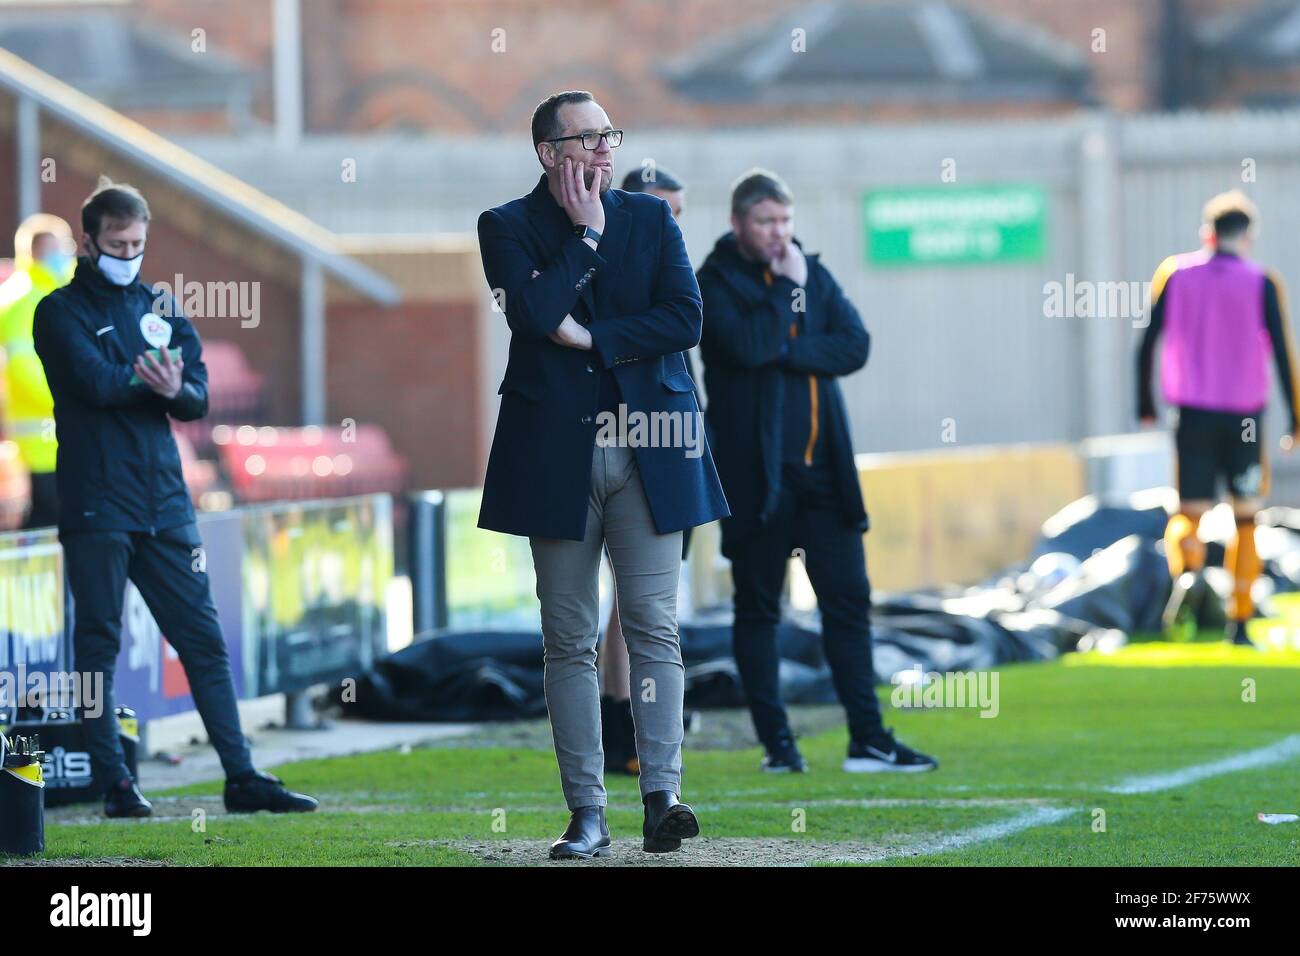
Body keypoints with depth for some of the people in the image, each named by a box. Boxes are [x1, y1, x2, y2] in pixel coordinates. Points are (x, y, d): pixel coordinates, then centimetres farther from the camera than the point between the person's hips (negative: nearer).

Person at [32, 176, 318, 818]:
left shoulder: (159, 306, 16)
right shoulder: (61, 312, 2)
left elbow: (198, 398, 5)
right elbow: (95, 381, -16)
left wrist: (176, 389, -17)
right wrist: (152, 378, -4)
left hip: (163, 500, 5)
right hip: (96, 501, -5)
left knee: (203, 638, 3)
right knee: (98, 643, -2)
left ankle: (242, 777, 4)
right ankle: (114, 784, 1)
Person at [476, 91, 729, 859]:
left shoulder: (650, 219, 10)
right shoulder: (509, 228, 4)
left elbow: (686, 318, -2)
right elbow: (536, 313, -14)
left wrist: (591, 336, -8)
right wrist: (586, 234, -6)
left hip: (648, 449, 1)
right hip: (556, 453, -1)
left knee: (655, 626, -6)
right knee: (570, 640, 1)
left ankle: (662, 796, -10)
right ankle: (587, 815, 4)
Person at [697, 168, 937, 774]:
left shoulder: (812, 273, 11)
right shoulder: (715, 282, -3)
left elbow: (854, 346, -1)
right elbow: (747, 345, -21)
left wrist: (786, 352, -13)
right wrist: (787, 287, -12)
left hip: (822, 468, 5)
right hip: (756, 472, -5)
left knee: (848, 600, 2)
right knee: (758, 607, 3)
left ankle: (869, 740, 4)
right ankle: (776, 742, 9)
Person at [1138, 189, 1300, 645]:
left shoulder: (1174, 274, 3)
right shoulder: (1262, 283, -1)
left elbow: (1147, 343, 2)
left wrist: (1145, 406, 11)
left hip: (1192, 414, 0)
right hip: (1245, 417, 0)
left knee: (1189, 513, 3)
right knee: (1245, 519, 12)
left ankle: (1187, 572, -30)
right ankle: (1239, 621, 9)